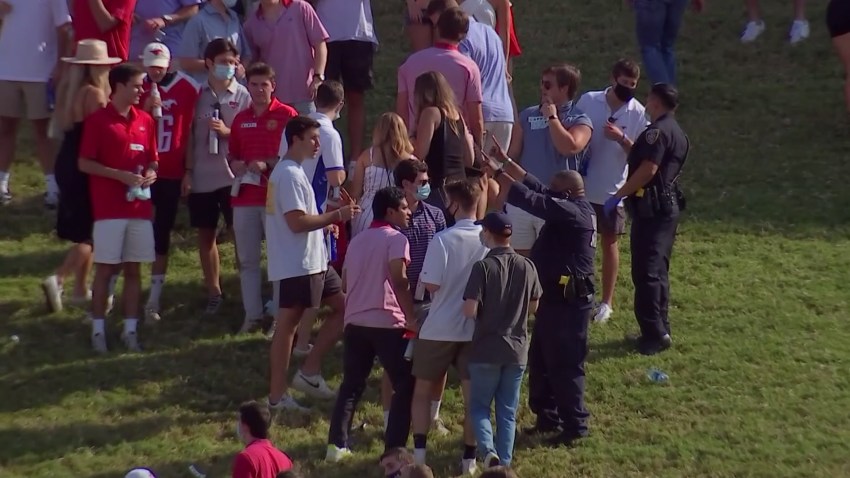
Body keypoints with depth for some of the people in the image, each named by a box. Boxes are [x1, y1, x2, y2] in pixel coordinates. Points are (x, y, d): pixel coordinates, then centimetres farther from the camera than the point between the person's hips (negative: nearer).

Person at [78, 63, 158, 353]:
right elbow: (84, 164, -8)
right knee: (105, 268, 0)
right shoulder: (98, 120, -7)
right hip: (109, 209, -5)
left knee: (133, 269, 7)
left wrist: (151, 173, -4)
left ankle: (130, 329, 13)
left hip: (140, 208, 5)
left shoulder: (145, 121, 9)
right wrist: (120, 175, -17)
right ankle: (98, 330, 7)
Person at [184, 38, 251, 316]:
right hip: (202, 176, 3)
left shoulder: (242, 95, -2)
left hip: (233, 175, -2)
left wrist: (227, 132, -16)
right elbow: (191, 135, 7)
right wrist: (188, 171, 4)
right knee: (205, 234, 9)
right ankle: (213, 293, 20)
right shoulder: (198, 95, 3)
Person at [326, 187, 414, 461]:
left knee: (351, 385, 16)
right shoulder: (396, 239, -5)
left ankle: (336, 445, 11)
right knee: (405, 386, 2)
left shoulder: (357, 240, 18)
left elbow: (345, 283, 20)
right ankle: (393, 450, -4)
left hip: (355, 322, 7)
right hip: (387, 322, -7)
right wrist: (411, 318, -13)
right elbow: (399, 280, -17)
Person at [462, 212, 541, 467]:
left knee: (479, 407, 10)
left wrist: (484, 313, 3)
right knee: (508, 412, 12)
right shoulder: (527, 267, -1)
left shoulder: (483, 267, -15)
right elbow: (533, 307, 10)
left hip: (486, 350, -4)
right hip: (517, 349, 4)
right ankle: (504, 463, 10)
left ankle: (489, 451, -13)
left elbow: (469, 311, -19)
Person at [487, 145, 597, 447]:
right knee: (540, 360, 18)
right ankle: (547, 417, 28)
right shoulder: (571, 207, 9)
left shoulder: (571, 212, -21)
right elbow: (534, 187, 15)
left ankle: (575, 427, 6)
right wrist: (506, 162, 11)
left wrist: (497, 172, -21)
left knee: (565, 364, -3)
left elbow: (530, 200, -26)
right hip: (556, 297, 11)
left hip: (567, 301, -11)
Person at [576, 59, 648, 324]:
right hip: (582, 185, 1)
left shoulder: (638, 113, -8)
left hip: (613, 189, -1)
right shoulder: (588, 101, -5)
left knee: (609, 242, 9)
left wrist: (621, 138, -24)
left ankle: (606, 302, 19)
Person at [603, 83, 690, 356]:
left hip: (652, 208, -10)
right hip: (667, 206, 10)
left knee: (645, 271, -9)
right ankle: (660, 329, 21)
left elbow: (648, 169, -22)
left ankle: (654, 332, -11)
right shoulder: (676, 132, 17)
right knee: (657, 271, 16)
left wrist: (618, 196, -17)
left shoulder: (658, 130, -15)